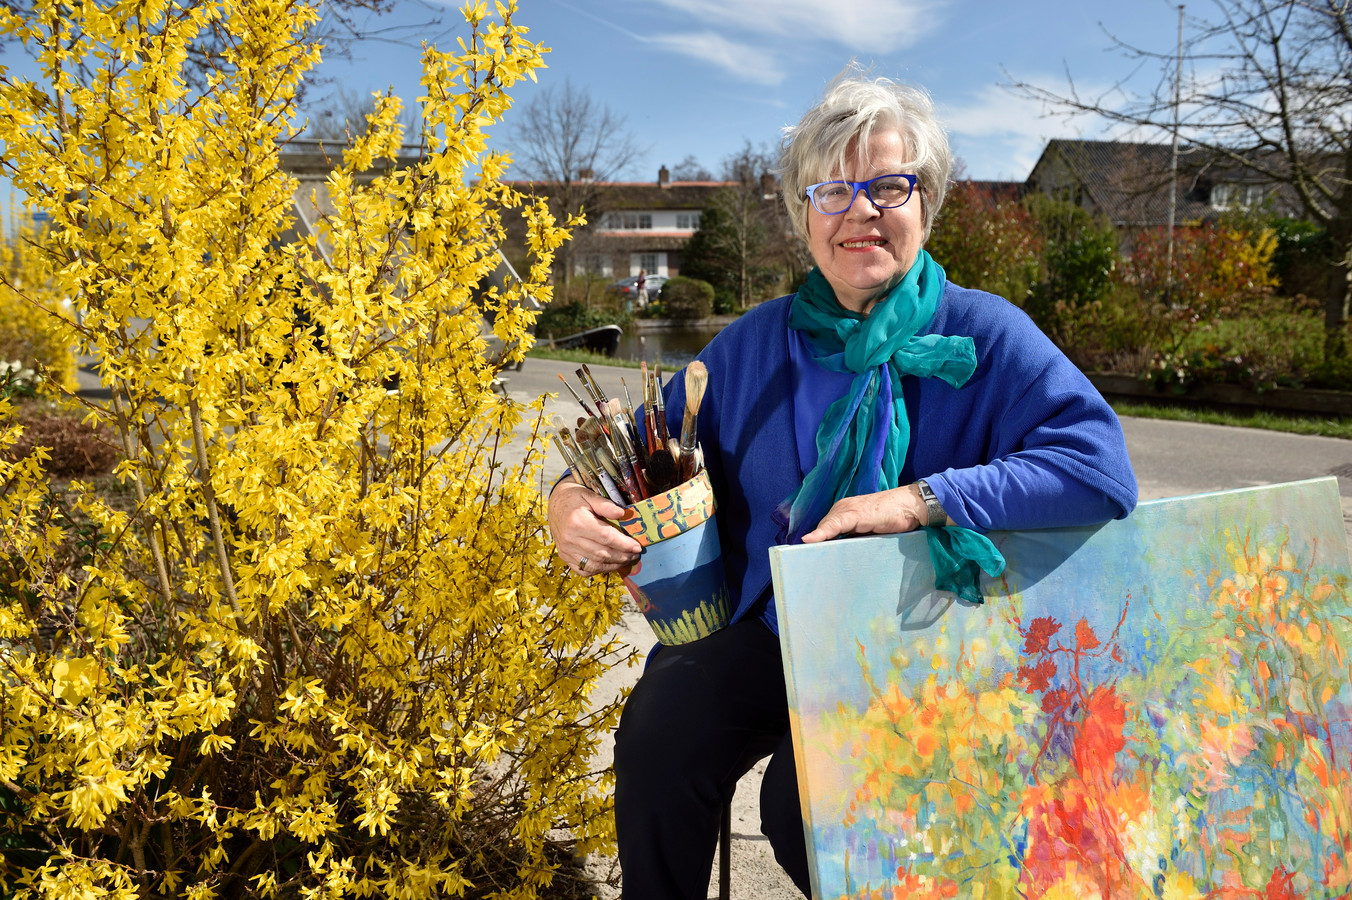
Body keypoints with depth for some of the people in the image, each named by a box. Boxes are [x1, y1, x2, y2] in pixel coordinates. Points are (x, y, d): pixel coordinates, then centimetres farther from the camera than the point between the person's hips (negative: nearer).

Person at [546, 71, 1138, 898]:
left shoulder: (985, 335, -6)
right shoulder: (755, 345, 6)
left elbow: (1102, 469, -20)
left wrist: (923, 500, -28)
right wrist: (573, 500, -8)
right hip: (770, 633, 3)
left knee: (806, 799, -26)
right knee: (660, 723, -24)